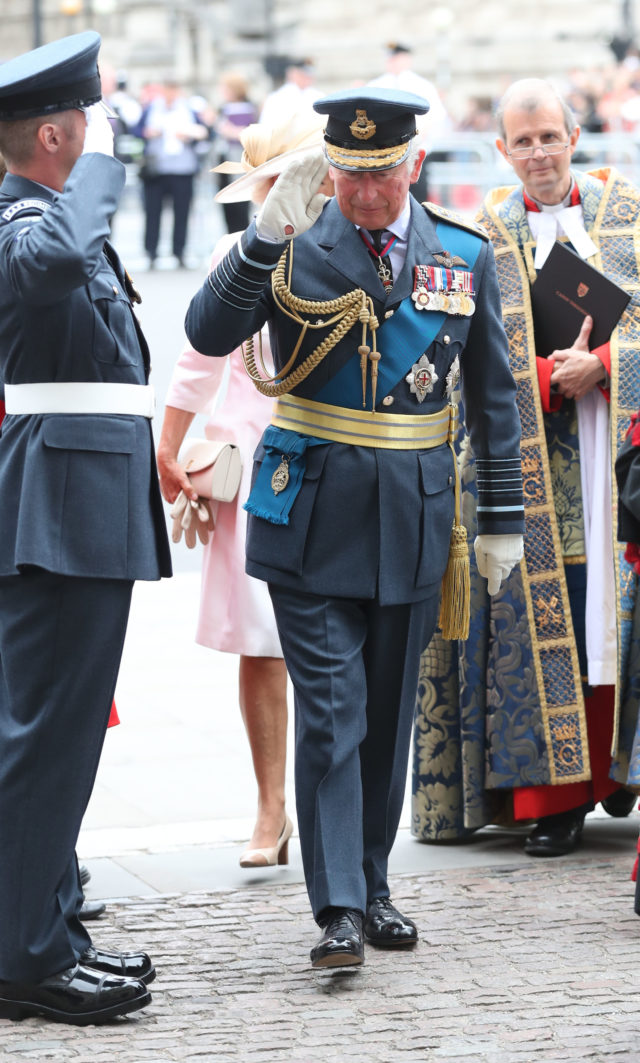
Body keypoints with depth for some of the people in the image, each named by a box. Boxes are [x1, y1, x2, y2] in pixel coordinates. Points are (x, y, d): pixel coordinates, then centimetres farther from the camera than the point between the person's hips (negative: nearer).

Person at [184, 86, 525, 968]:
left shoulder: (464, 257, 5)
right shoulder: (291, 249, -3)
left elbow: (493, 394, 10)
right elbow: (208, 335, -16)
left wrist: (505, 516, 8)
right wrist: (267, 236, -25)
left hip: (413, 521, 3)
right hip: (313, 515, -3)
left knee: (389, 714, 11)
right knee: (330, 712, -8)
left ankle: (373, 885, 24)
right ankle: (339, 908, -8)